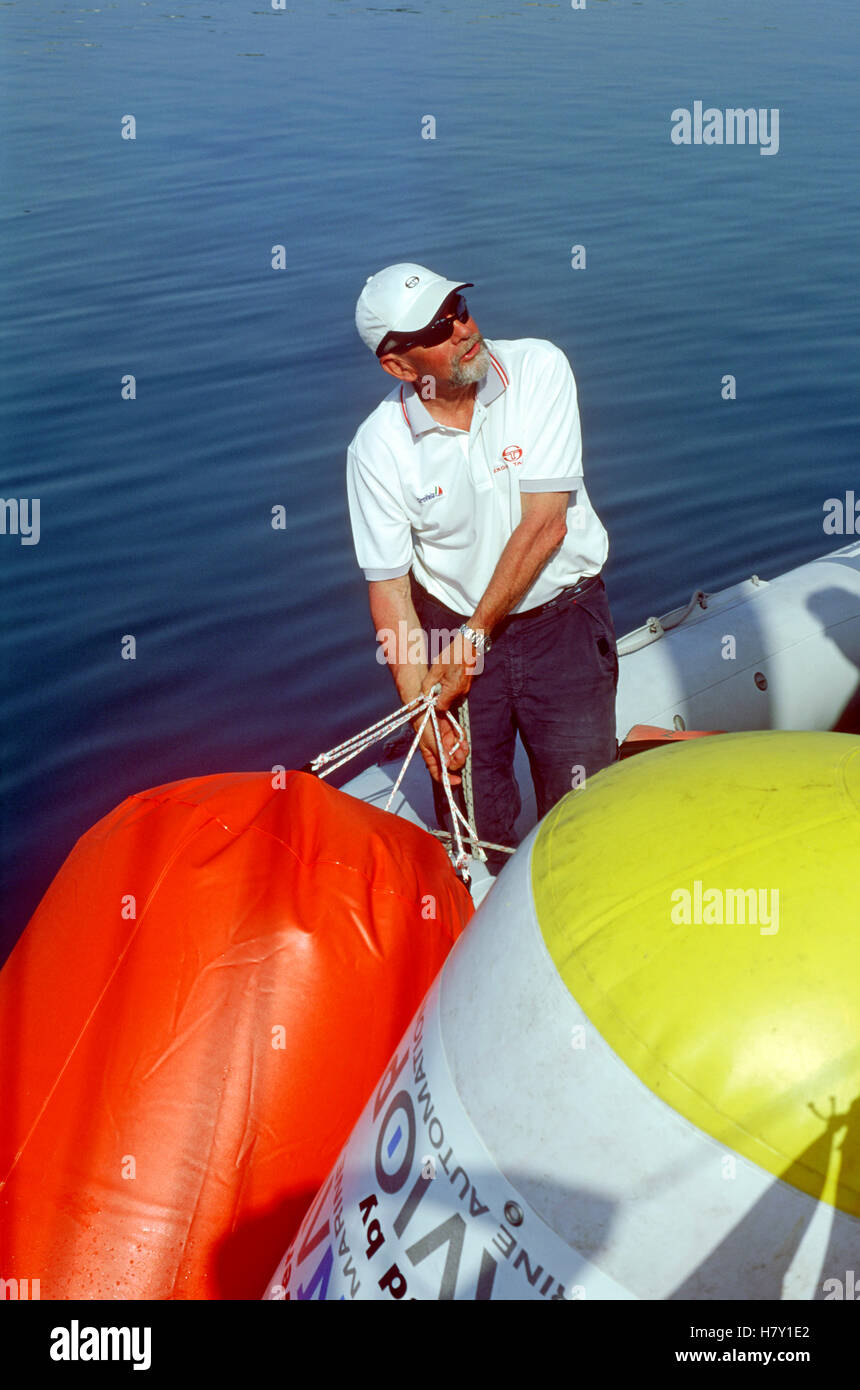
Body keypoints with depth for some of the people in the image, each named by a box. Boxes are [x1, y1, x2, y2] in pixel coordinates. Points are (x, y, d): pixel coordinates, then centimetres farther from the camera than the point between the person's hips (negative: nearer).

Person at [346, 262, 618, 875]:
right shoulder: (378, 446, -11)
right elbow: (388, 587, -7)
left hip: (561, 620, 0)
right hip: (450, 626, 1)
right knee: (472, 824, 7)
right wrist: (420, 705, -15)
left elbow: (544, 525, -15)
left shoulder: (539, 368, -13)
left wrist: (473, 634, -13)